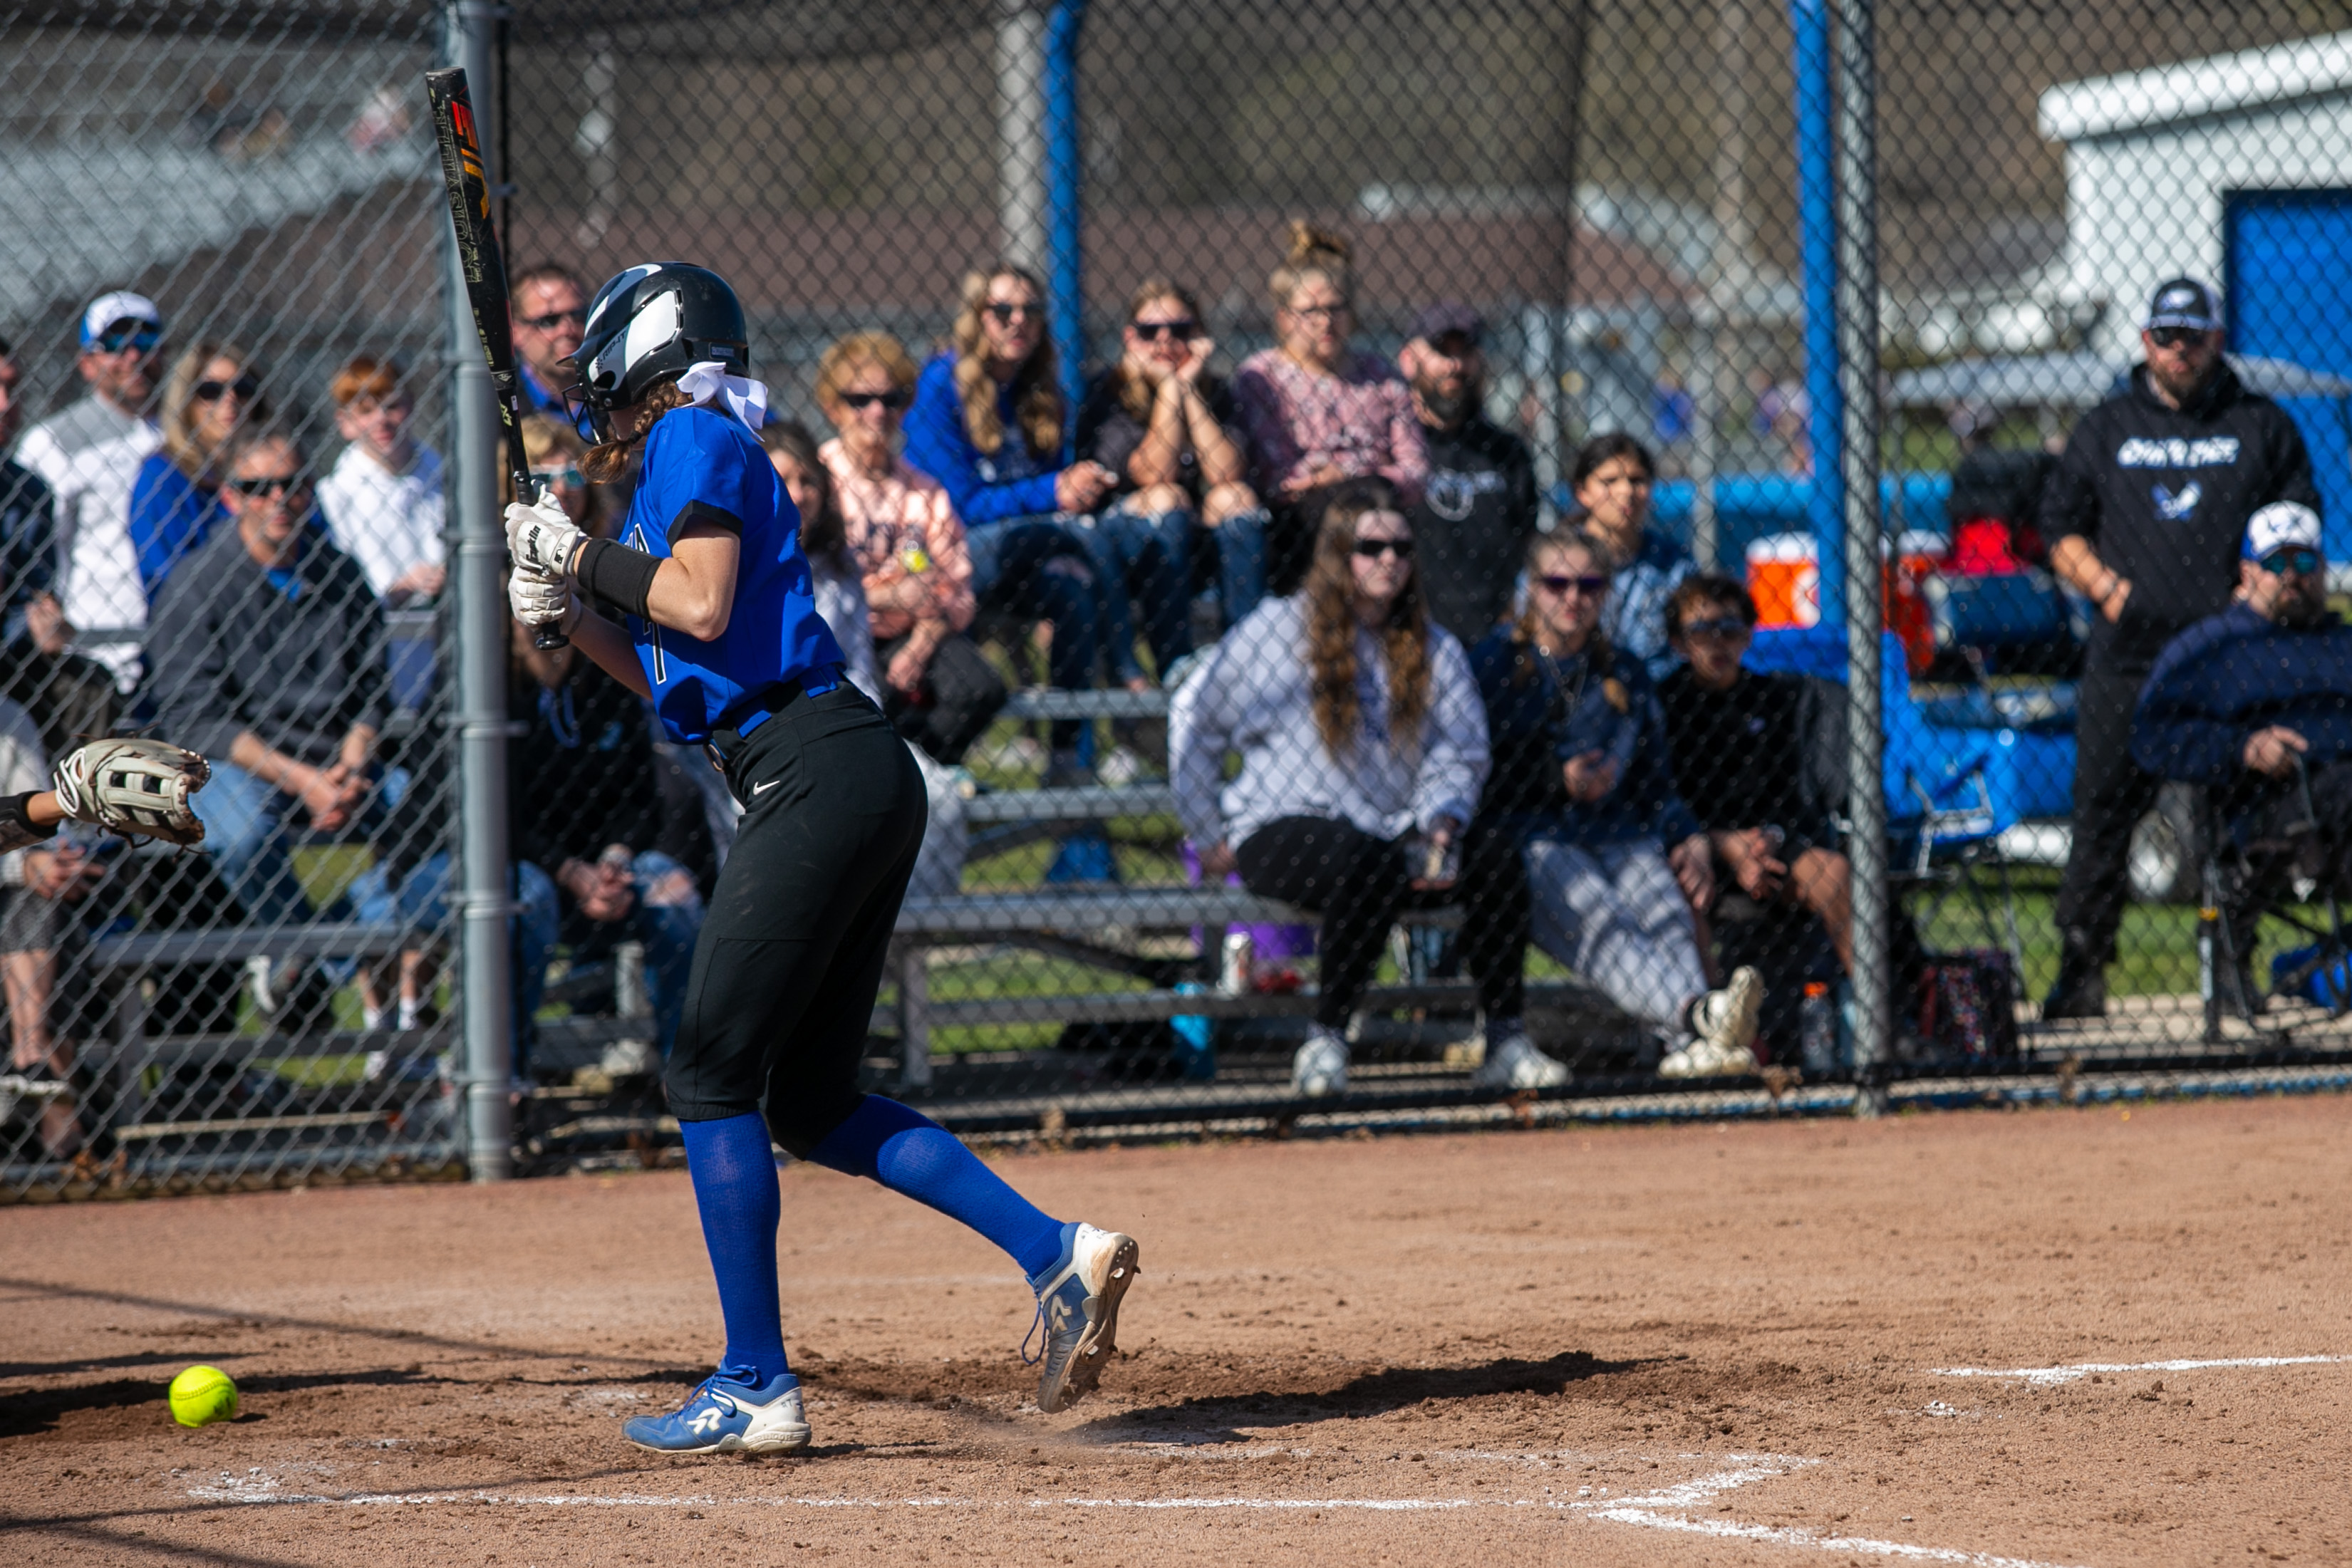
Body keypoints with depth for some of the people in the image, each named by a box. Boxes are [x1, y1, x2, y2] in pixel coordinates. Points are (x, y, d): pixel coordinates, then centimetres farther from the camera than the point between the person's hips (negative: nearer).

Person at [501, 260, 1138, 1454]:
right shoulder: (694, 461, 24)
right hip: (855, 785, 10)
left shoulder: (694, 438, -3)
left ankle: (756, 1388, -6)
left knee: (712, 1075, -6)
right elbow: (671, 671, 27)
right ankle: (1059, 1255, 5)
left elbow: (702, 607, -17)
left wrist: (585, 556, -4)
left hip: (817, 773, -10)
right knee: (809, 1100, 11)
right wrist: (568, 610, 14)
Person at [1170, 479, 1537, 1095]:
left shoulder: (1434, 650, 14)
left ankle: (1506, 1043, -22)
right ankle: (1325, 1042, -31)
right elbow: (1193, 718, 5)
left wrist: (1441, 821, -11)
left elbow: (1459, 754, 11)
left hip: (1397, 833, 4)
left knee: (1494, 853, -24)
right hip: (1286, 831, -4)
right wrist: (1211, 839, 5)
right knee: (1369, 862, -39)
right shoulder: (1279, 630, 1)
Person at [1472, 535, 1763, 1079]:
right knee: (1597, 918, -34)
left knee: (1667, 912, -29)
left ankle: (1691, 1044, -52)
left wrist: (1687, 839, 2)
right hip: (1528, 839, -4)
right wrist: (1558, 783, -12)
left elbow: (1654, 784, 21)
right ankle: (1697, 1013, -59)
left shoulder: (1625, 674, 22)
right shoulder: (1494, 663, 8)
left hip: (1619, 833, 4)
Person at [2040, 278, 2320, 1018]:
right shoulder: (2106, 429, 14)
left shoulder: (2261, 427, 11)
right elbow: (2061, 531, 15)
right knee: (2101, 815, -3)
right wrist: (2106, 586, -3)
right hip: (2126, 659, 1)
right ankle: (2081, 975, 2)